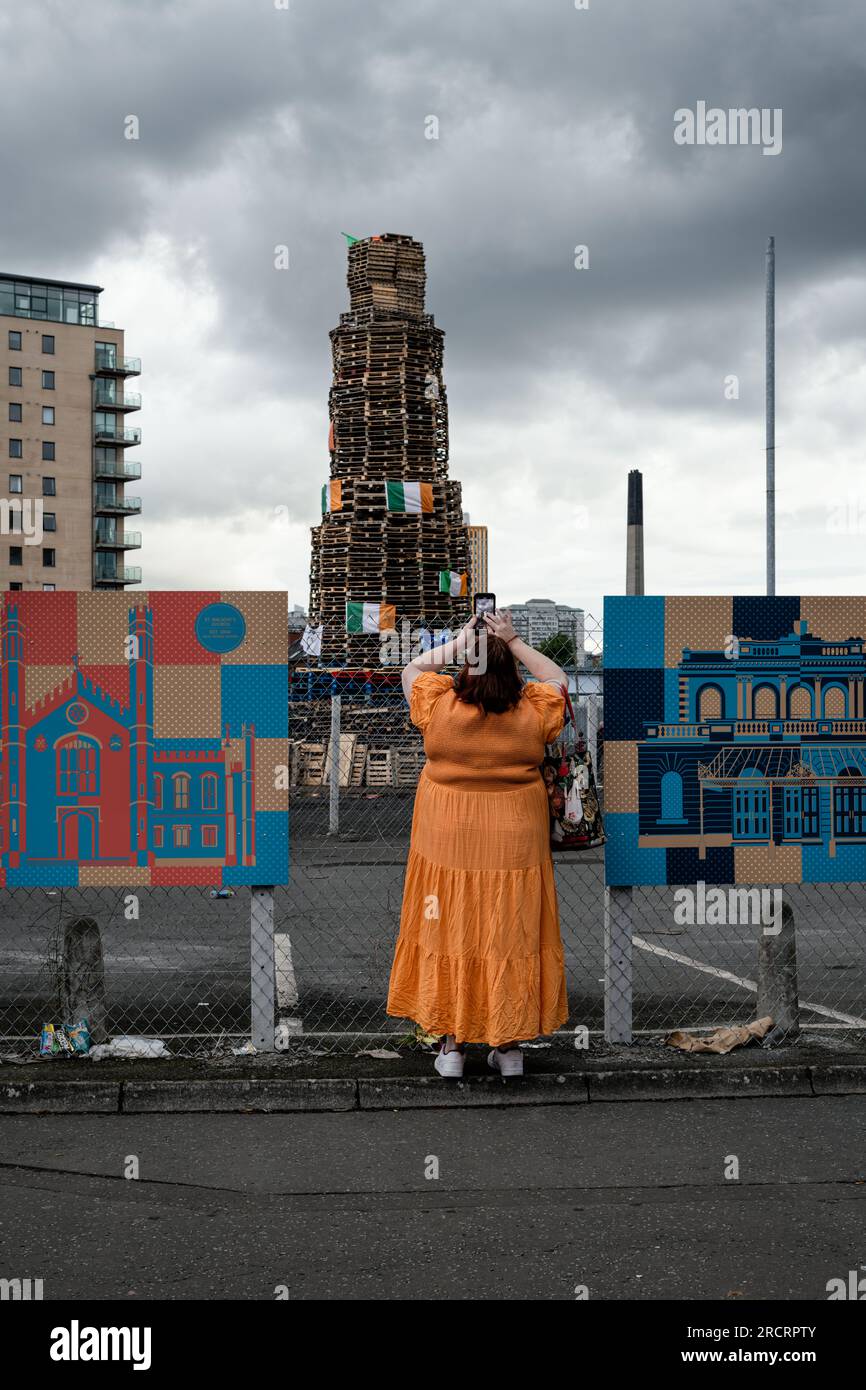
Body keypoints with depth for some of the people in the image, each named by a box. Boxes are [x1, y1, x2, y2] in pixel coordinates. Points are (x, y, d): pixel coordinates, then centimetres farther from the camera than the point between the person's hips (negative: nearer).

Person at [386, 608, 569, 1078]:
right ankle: (510, 1045, 18)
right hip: (514, 843, 1)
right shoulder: (532, 714, -8)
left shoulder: (440, 707, -11)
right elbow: (556, 677, 13)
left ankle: (452, 1043, 15)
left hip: (449, 843, 0)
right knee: (510, 935, 10)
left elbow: (412, 669, 10)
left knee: (451, 934, 10)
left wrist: (457, 642, 10)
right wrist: (514, 643, 9)